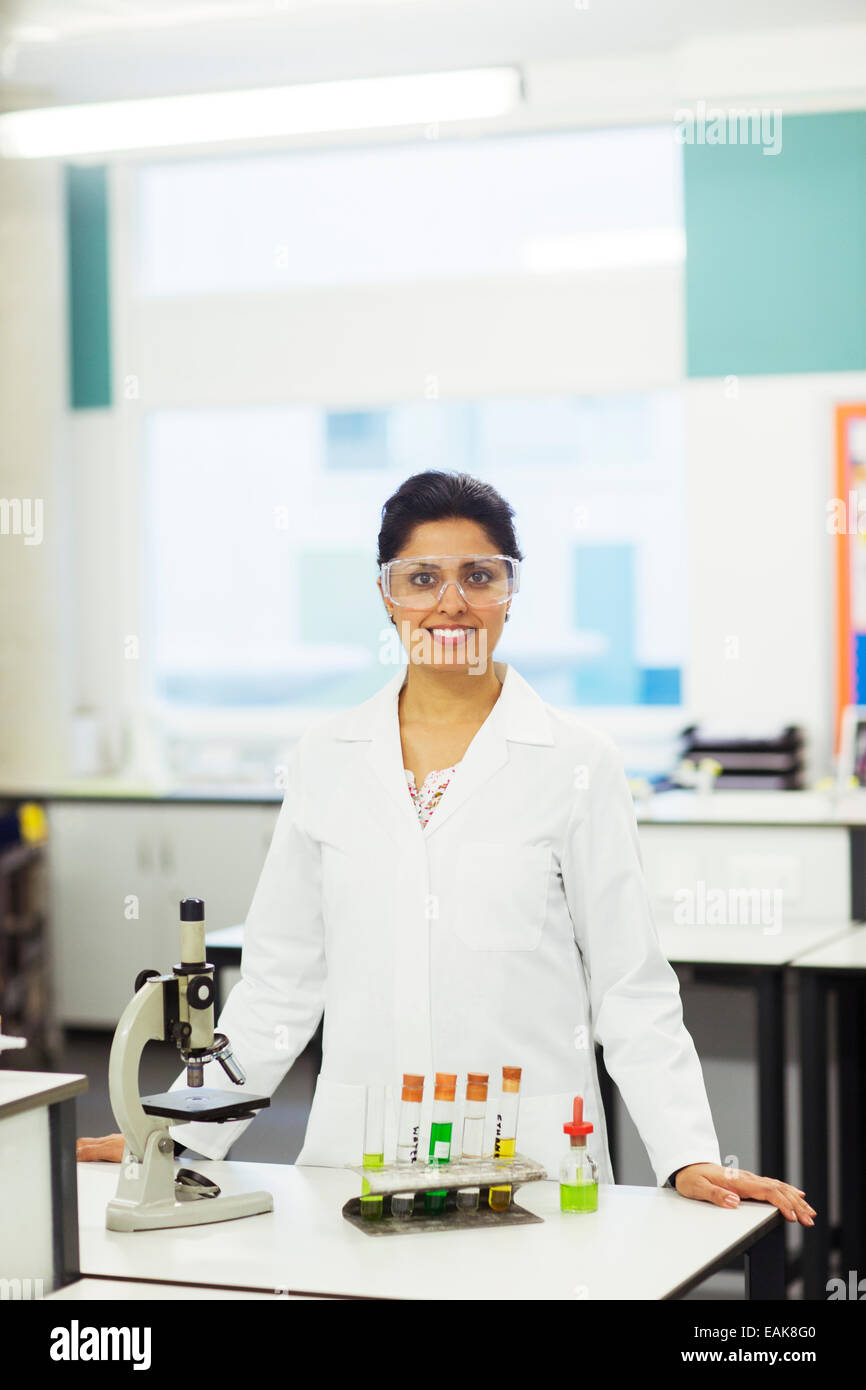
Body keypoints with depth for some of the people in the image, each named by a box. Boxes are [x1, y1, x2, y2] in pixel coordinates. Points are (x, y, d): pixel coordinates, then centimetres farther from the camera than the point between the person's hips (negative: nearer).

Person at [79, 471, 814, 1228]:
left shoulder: (578, 763, 0)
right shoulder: (327, 759, 8)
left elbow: (631, 988, 0)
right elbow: (280, 980, 12)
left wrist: (690, 1158, -10)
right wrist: (175, 1134, 7)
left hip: (527, 1166, -2)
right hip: (355, 1163, 2)